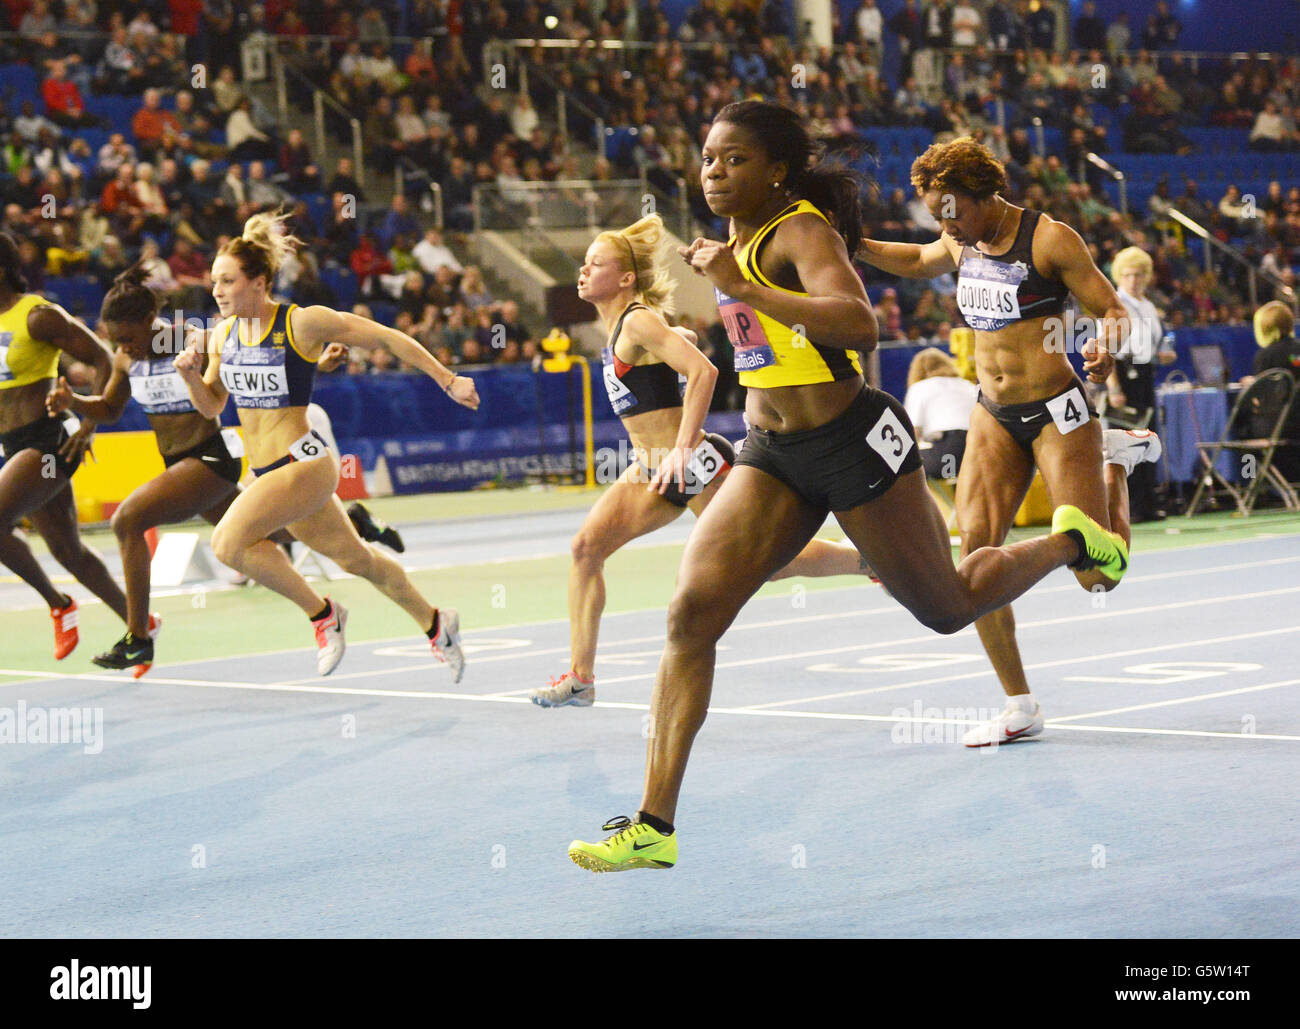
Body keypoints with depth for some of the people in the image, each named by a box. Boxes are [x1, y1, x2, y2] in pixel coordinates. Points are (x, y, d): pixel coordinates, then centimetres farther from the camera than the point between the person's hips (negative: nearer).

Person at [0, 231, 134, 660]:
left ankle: (58, 604, -4)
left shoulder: (38, 316, -12)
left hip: (45, 444, -8)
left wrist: (88, 427, -16)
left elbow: (104, 361, -11)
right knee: (66, 549, 13)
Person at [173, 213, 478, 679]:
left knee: (229, 541, -23)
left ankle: (323, 614, -5)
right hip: (267, 469, 7)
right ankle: (435, 624, 40)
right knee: (357, 559, 19)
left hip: (303, 462, -7)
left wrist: (448, 381, -6)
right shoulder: (222, 335, 3)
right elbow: (211, 406, 15)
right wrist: (191, 376, -7)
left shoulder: (303, 323, -15)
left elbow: (388, 338, -9)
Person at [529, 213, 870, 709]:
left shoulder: (638, 321, -15)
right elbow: (685, 339, 28)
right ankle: (580, 677, -6)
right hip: (655, 466, 9)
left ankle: (868, 559, 23)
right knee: (587, 545, -7)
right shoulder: (619, 327, 11)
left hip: (694, 463, -9)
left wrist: (682, 448, -28)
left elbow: (703, 371, -25)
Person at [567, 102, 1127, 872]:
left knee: (949, 608, 11)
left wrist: (742, 286, -38)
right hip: (772, 453, 7)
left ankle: (1069, 541, 42)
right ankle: (655, 827, -12)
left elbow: (860, 323, -36)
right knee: (692, 613, -11)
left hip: (853, 441, -7)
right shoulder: (744, 236, 8)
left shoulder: (803, 231, -17)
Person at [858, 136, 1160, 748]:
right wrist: (853, 245, 16)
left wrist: (1107, 346, -33)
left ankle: (1119, 461, 24)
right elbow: (916, 262, 30)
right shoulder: (960, 244, 7)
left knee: (1098, 575, -7)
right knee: (976, 551, -11)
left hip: (1056, 411, -6)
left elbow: (1114, 311, -11)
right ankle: (1019, 707, -1)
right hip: (994, 418, 6)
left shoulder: (1048, 239, -12)